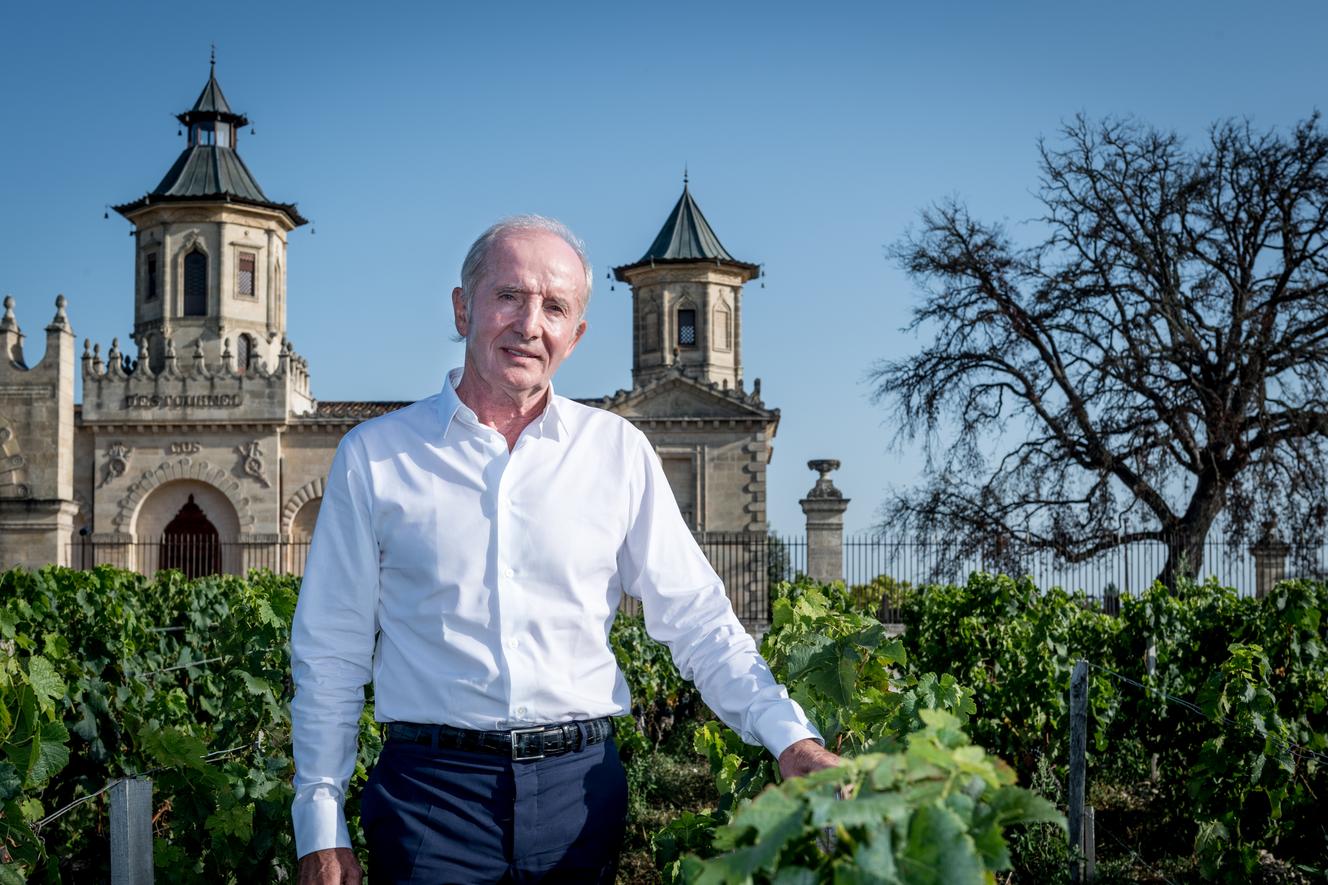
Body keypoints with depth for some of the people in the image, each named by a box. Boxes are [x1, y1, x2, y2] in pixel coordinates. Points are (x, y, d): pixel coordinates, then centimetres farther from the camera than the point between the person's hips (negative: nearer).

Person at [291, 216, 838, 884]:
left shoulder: (618, 451, 6)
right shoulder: (375, 455, 3)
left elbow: (698, 620, 5)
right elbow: (330, 653, 5)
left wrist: (790, 737, -10)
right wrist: (321, 831, 1)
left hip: (581, 786, 2)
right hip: (433, 785, -1)